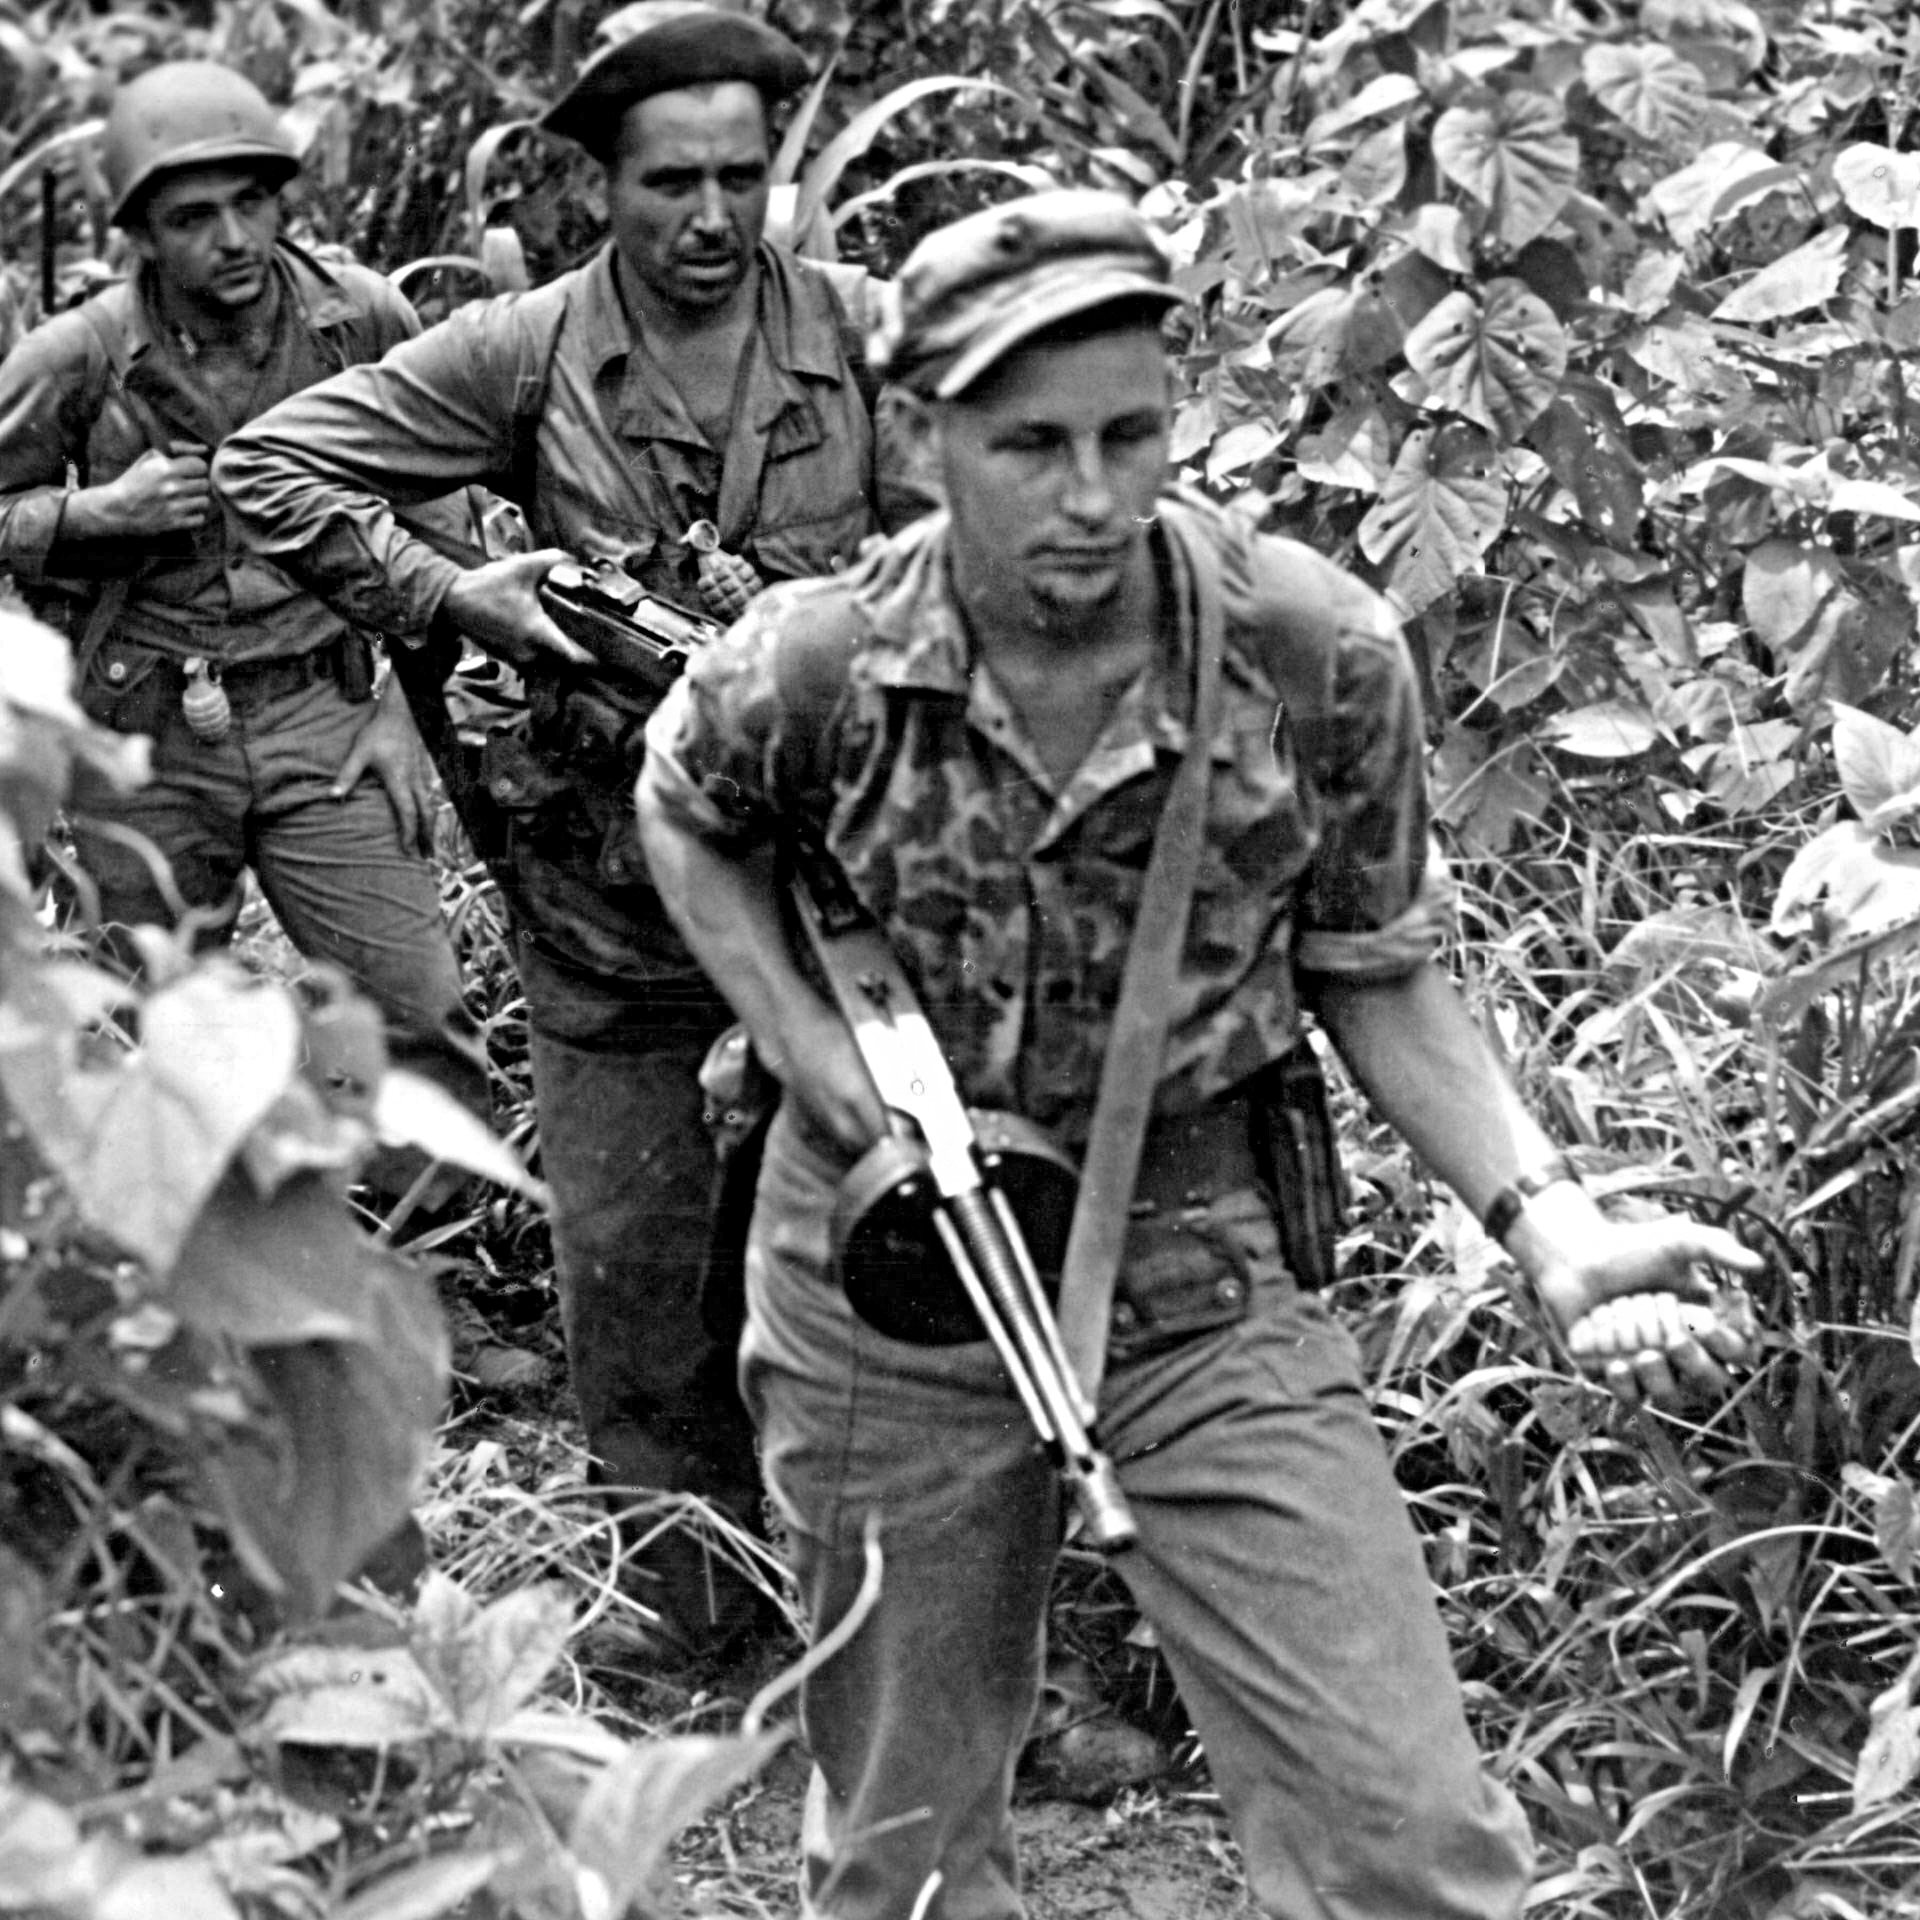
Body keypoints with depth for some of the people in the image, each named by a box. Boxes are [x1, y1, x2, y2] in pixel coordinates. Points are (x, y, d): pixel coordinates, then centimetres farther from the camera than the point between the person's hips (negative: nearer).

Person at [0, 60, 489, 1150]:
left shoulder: (364, 321, -3)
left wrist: (406, 700, 4)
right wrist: (102, 510, -14)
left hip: (322, 716, 0)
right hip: (144, 736, 0)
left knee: (423, 1021, -5)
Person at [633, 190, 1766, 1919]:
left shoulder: (1320, 655, -16)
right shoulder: (813, 669, -16)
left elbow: (1374, 975, -2)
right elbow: (686, 815, 8)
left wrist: (1551, 1227, -14)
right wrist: (802, 1037, -7)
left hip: (1205, 1259, 0)